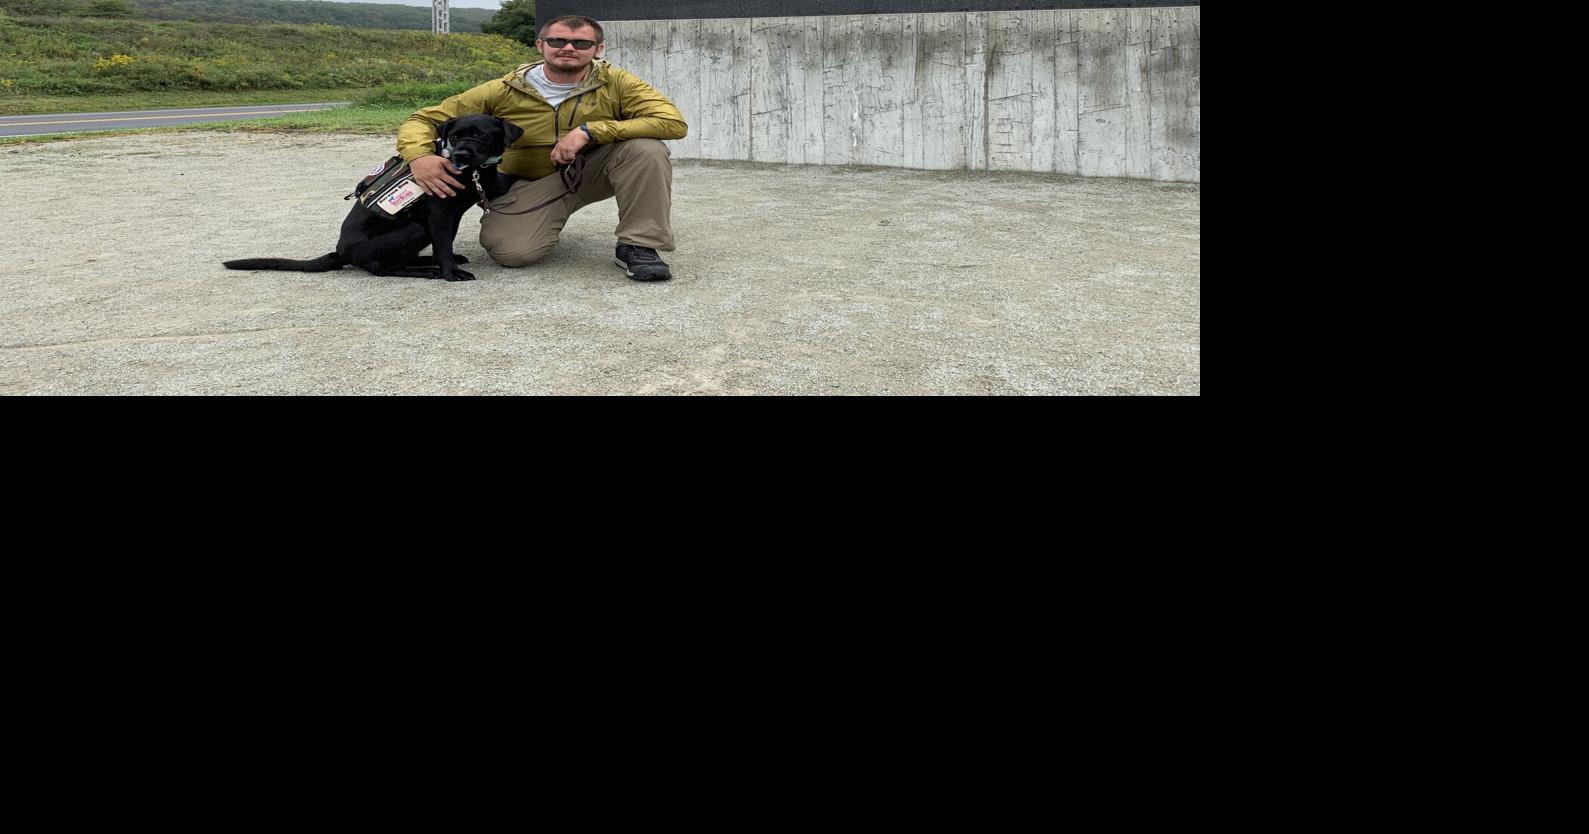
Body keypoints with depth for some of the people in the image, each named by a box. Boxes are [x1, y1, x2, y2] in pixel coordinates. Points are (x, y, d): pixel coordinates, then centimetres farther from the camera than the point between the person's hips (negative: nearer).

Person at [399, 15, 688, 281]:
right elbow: (424, 120, -8)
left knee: (646, 147, -27)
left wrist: (589, 131, -31)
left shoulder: (615, 83, -13)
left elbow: (674, 122, -27)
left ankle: (638, 245, -13)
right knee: (512, 252, -27)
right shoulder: (504, 91, -12)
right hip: (531, 183, 0)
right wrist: (418, 156, -34)